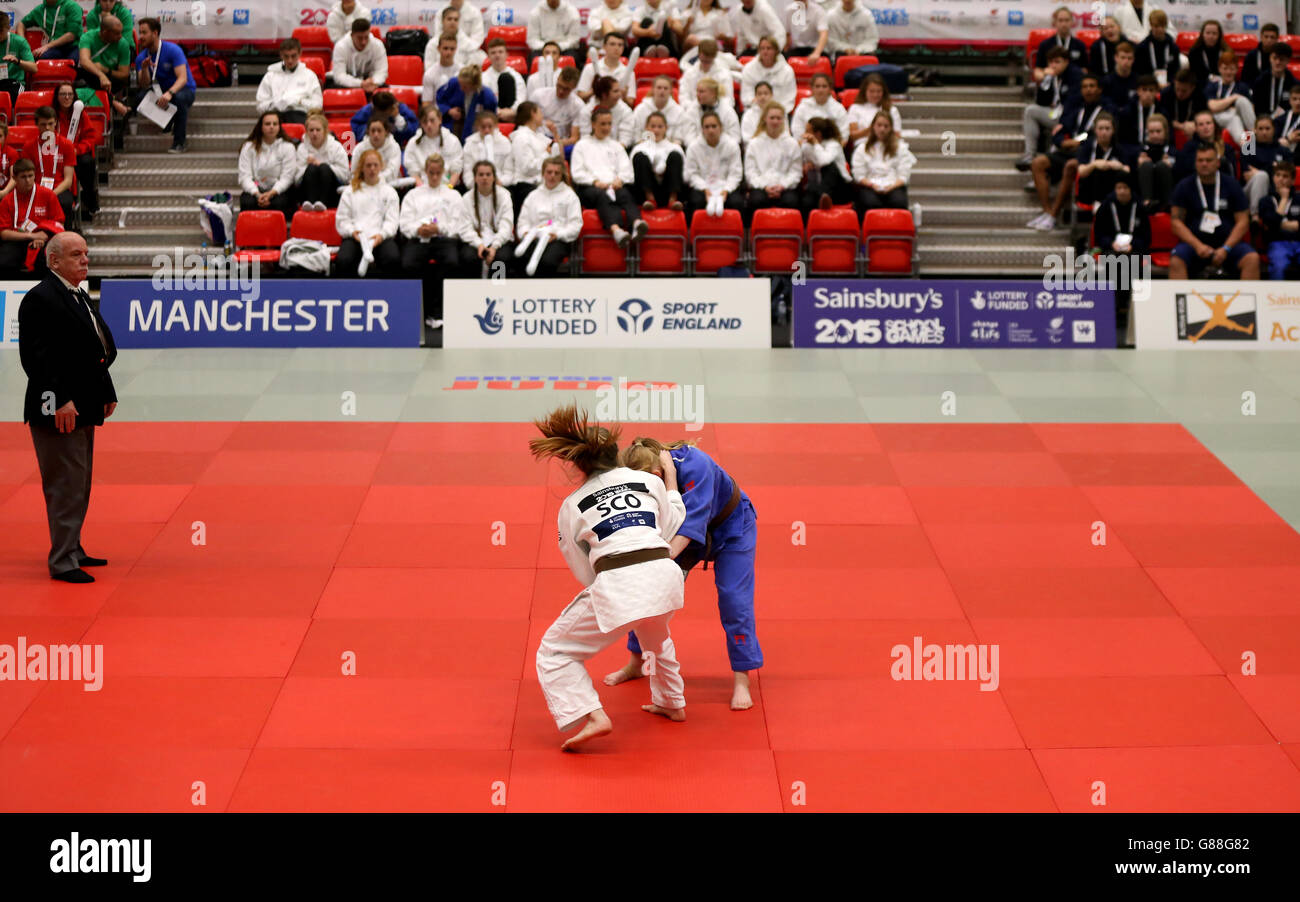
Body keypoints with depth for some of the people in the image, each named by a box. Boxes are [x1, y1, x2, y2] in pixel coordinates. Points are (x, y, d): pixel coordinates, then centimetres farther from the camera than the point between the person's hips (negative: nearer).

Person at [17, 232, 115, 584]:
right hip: (58, 410, -10)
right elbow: (36, 356, -21)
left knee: (79, 484, 17)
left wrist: (106, 394, 13)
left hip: (83, 407, 10)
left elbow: (100, 349, 20)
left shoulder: (81, 298, 16)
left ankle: (73, 549, 28)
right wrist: (60, 401, -25)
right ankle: (63, 561, -4)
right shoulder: (39, 299, -14)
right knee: (65, 485, -8)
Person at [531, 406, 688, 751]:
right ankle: (672, 704, 51)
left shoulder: (571, 507, 13)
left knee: (555, 652, 11)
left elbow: (585, 573, 17)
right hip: (665, 576, 4)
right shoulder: (650, 480, 15)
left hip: (617, 587, -4)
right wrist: (670, 480, 37)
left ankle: (591, 716, -7)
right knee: (654, 635, 39)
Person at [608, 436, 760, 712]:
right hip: (678, 532, 5)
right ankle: (636, 663, 23)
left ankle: (741, 681, -2)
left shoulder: (693, 466, -42)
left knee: (734, 601, -13)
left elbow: (693, 516, -50)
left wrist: (668, 554, -61)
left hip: (731, 526, -5)